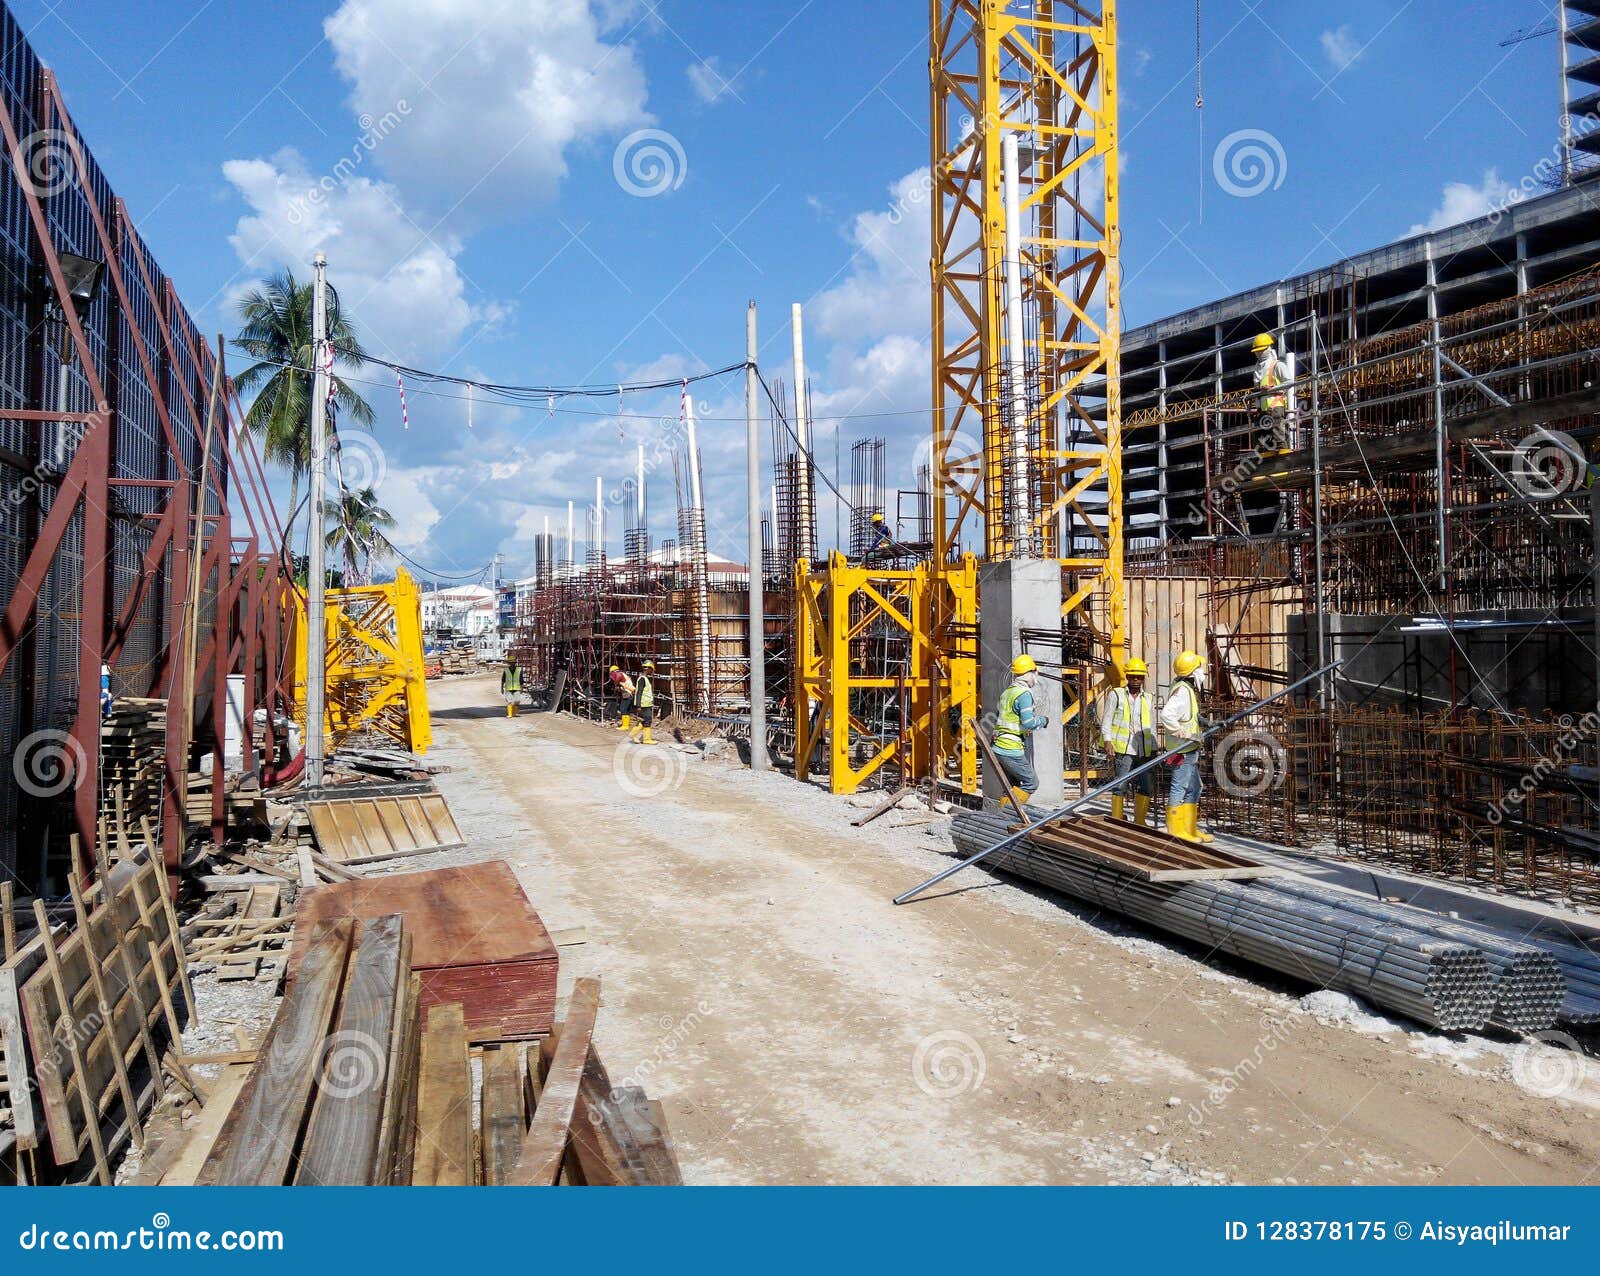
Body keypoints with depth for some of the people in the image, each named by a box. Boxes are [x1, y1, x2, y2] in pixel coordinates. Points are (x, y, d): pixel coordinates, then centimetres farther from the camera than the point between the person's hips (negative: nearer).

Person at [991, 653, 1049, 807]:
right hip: (1012, 751, -9)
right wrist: (1043, 721, -3)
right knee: (1031, 782, 0)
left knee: (1012, 787, 16)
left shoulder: (1006, 692, 14)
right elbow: (1028, 722, -23)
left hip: (998, 748, 9)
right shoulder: (1024, 694, -13)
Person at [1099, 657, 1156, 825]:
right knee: (1120, 786, -7)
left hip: (1144, 751, 5)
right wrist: (1107, 741, -12)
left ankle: (1139, 821, 18)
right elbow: (1106, 720, 0)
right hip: (1123, 750, -5)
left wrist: (1155, 748, 15)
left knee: (1148, 787, 6)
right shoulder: (1116, 694, 4)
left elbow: (1151, 726, 22)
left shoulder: (1147, 699, 18)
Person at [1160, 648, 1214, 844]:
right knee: (1180, 787, -5)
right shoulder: (1182, 690, -18)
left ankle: (1190, 829, 23)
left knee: (1194, 788, 15)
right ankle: (1176, 830, 0)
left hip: (1190, 749, 11)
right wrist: (1185, 734, -25)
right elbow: (1166, 715, -30)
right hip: (1182, 749, -11)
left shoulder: (1189, 690, 16)